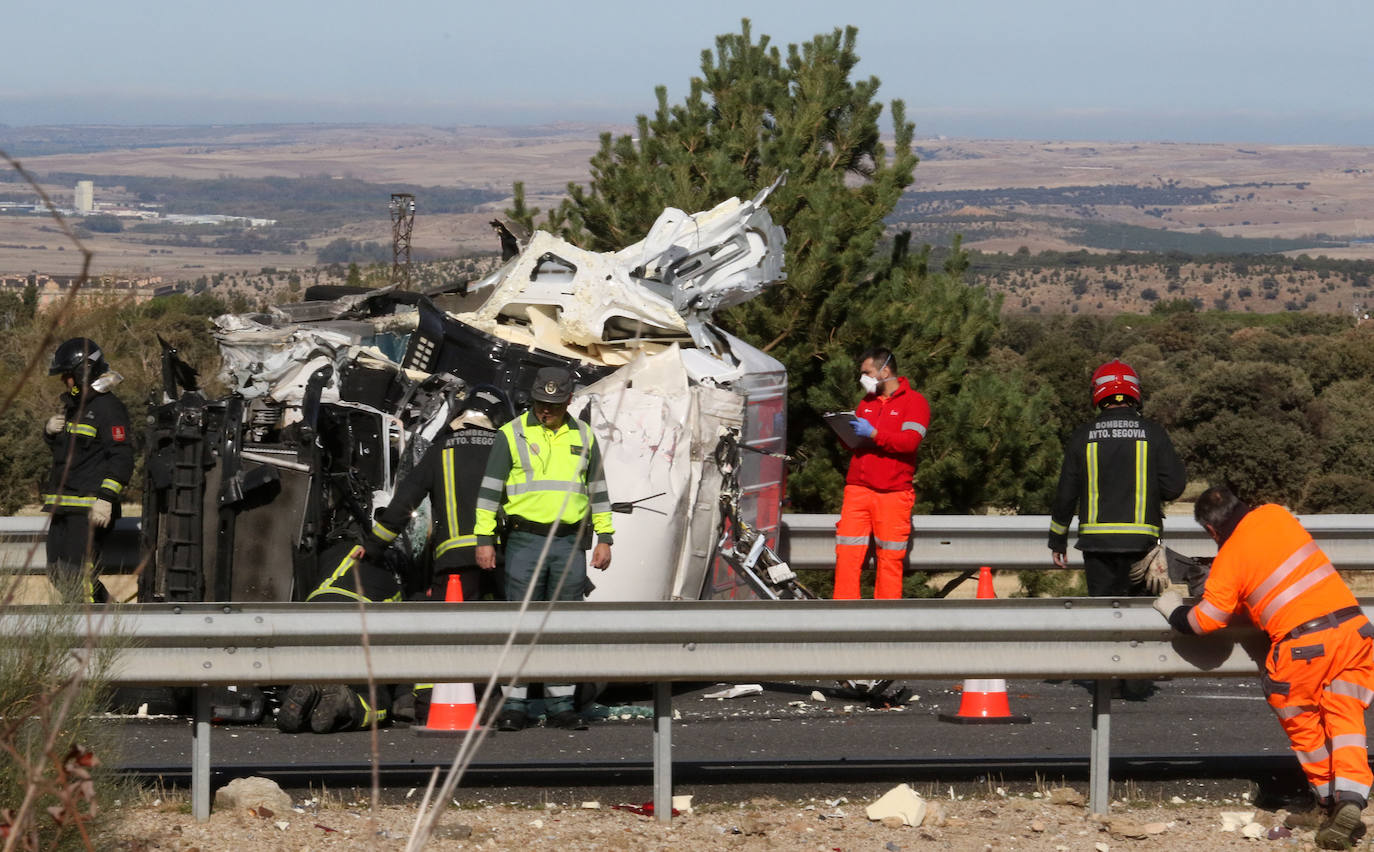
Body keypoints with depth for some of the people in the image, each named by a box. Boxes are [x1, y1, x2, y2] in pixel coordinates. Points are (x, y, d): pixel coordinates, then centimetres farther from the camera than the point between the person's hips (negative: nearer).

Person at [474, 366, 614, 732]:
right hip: (525, 541, -3)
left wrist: (604, 538, 10)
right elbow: (490, 489, 1)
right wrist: (485, 539, -5)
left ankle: (560, 703, 8)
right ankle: (514, 704, 0)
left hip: (570, 544, 3)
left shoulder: (583, 437, 11)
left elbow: (597, 490, 16)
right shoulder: (512, 435, 1)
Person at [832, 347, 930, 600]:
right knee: (847, 553, -3)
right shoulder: (866, 402, 22)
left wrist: (873, 434, -19)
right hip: (857, 489, 5)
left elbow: (910, 441, -13)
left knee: (890, 559, -2)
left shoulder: (914, 402, 1)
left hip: (893, 493, -5)